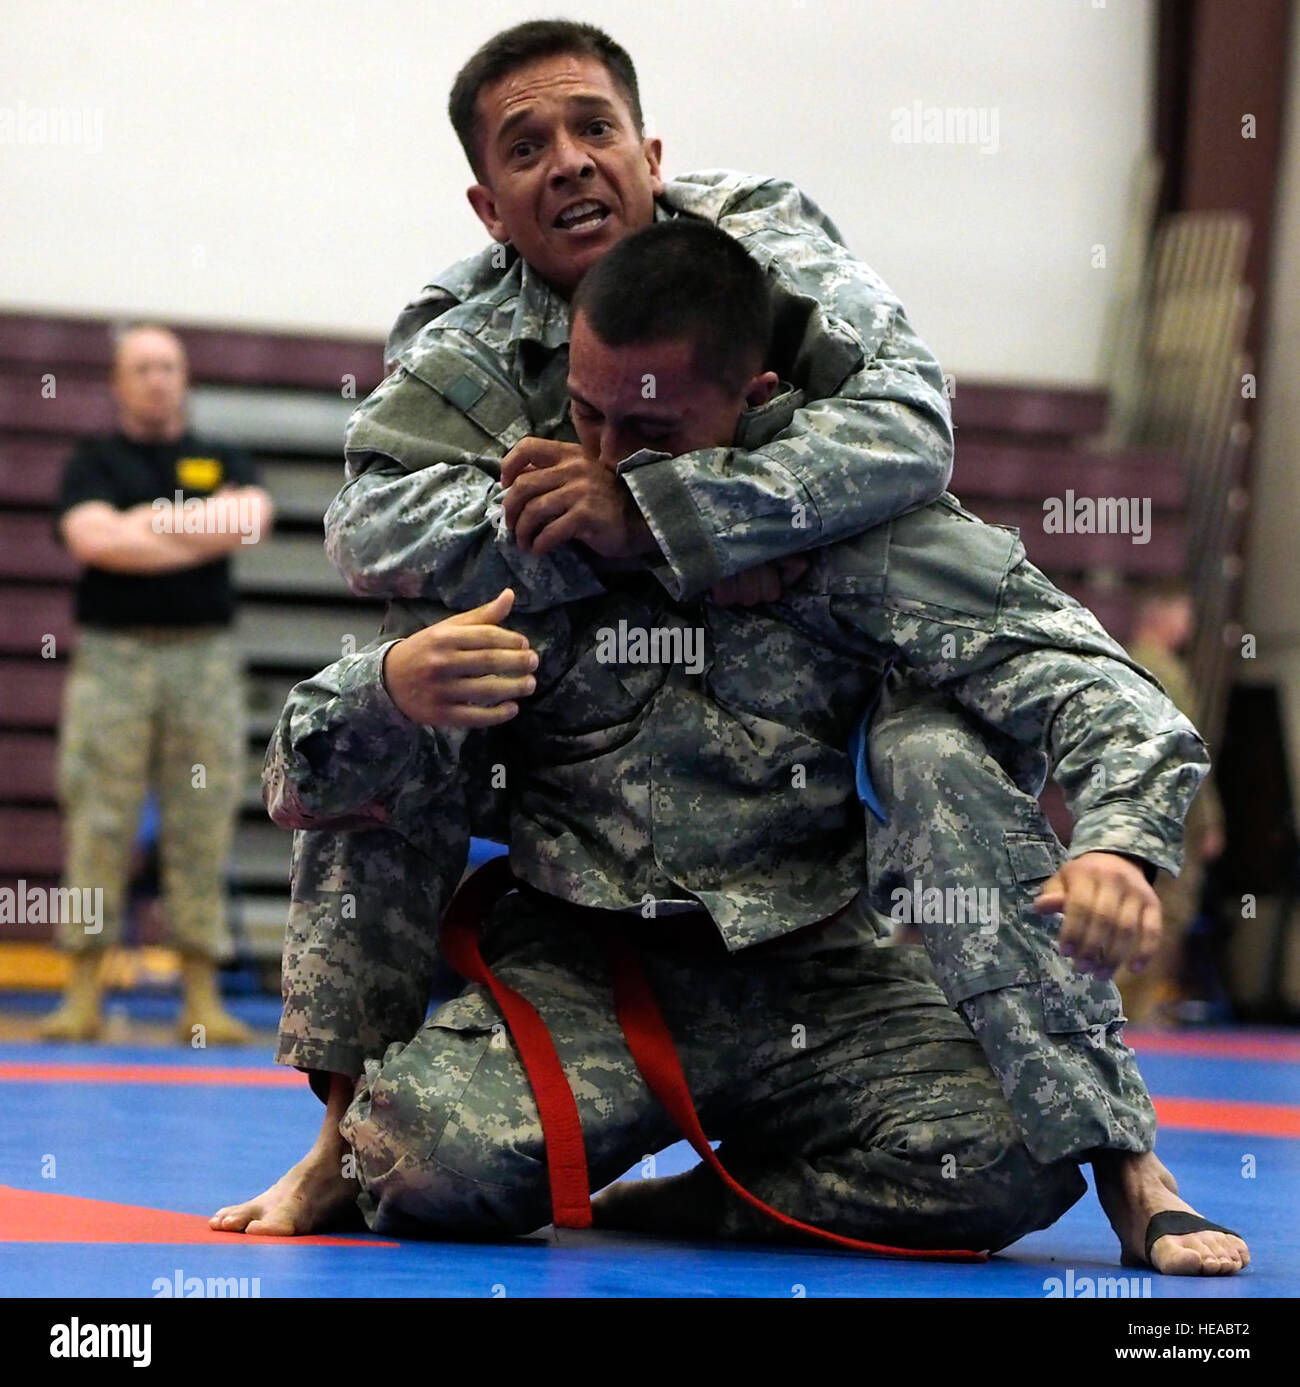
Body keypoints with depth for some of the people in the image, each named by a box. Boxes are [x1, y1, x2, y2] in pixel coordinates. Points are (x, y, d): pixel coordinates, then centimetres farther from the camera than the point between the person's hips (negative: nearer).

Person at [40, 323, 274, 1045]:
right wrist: (199, 536, -5)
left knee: (202, 828, -1)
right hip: (112, 658, -2)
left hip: (205, 660, 2)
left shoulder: (223, 463, 16)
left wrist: (144, 521, -5)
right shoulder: (93, 463, 10)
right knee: (97, 823, -5)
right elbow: (92, 538, -9)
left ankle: (202, 998, 2)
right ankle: (83, 994, -2)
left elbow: (251, 518, -5)